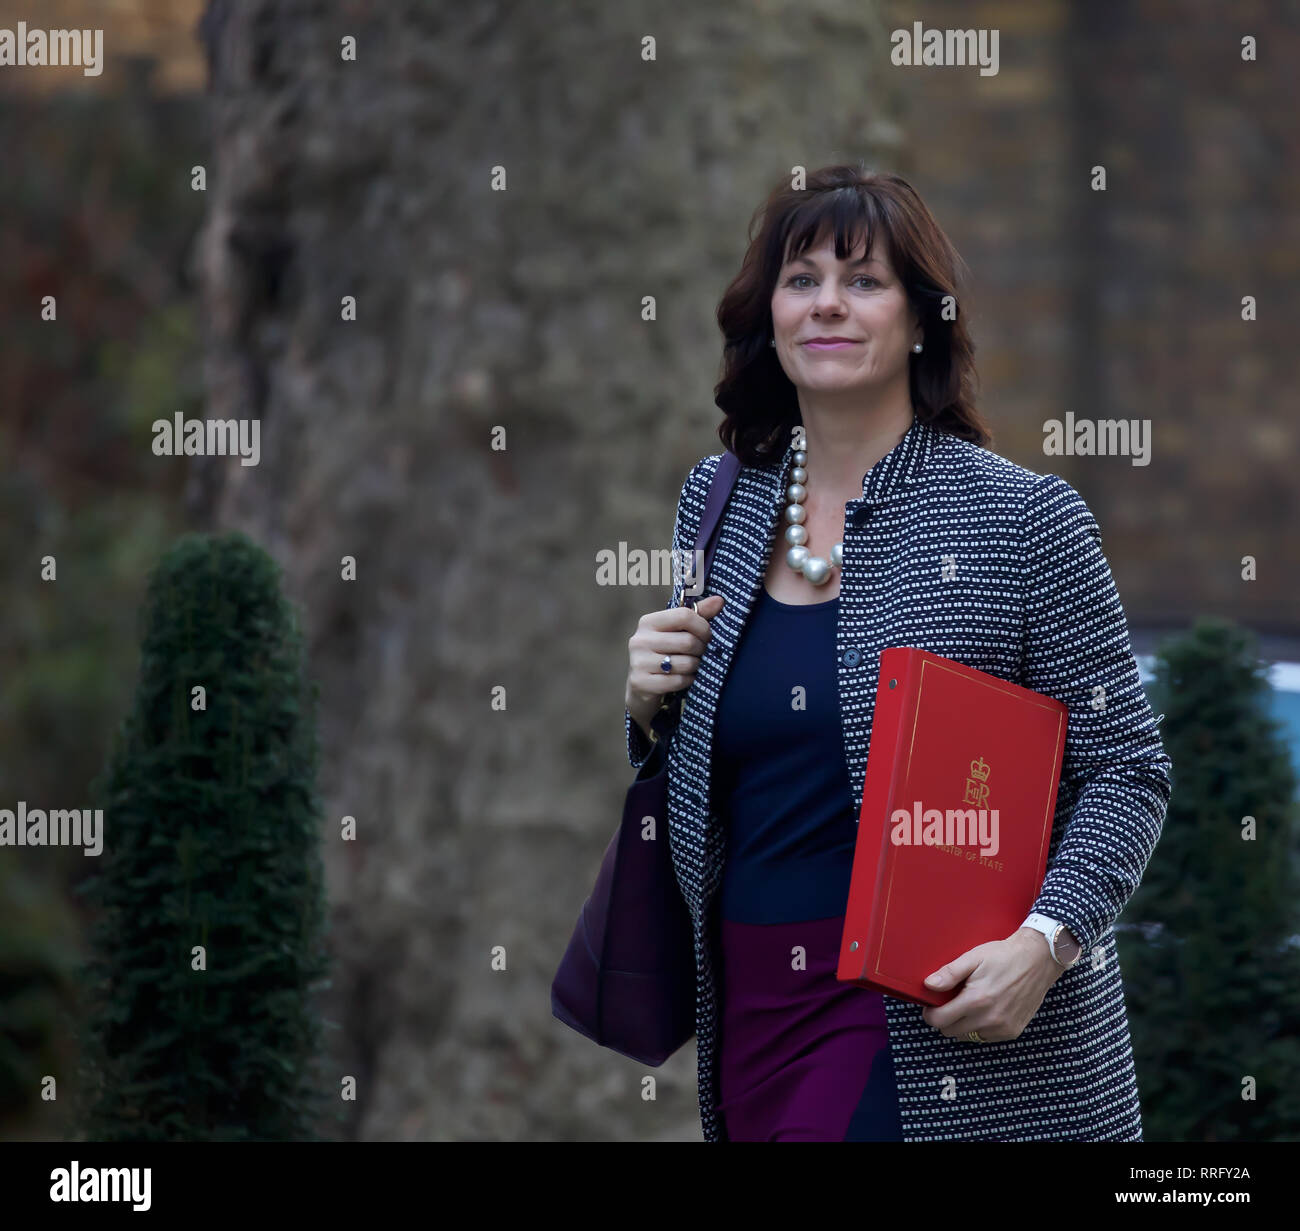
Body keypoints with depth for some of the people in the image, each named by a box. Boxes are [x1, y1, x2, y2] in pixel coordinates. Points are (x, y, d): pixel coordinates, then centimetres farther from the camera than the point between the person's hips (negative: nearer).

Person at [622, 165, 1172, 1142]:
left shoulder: (1023, 519, -7)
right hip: (751, 1003, 5)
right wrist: (649, 707, -1)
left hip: (948, 1023, -5)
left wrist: (1044, 940, -20)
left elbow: (1125, 771, -6)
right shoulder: (719, 503, 9)